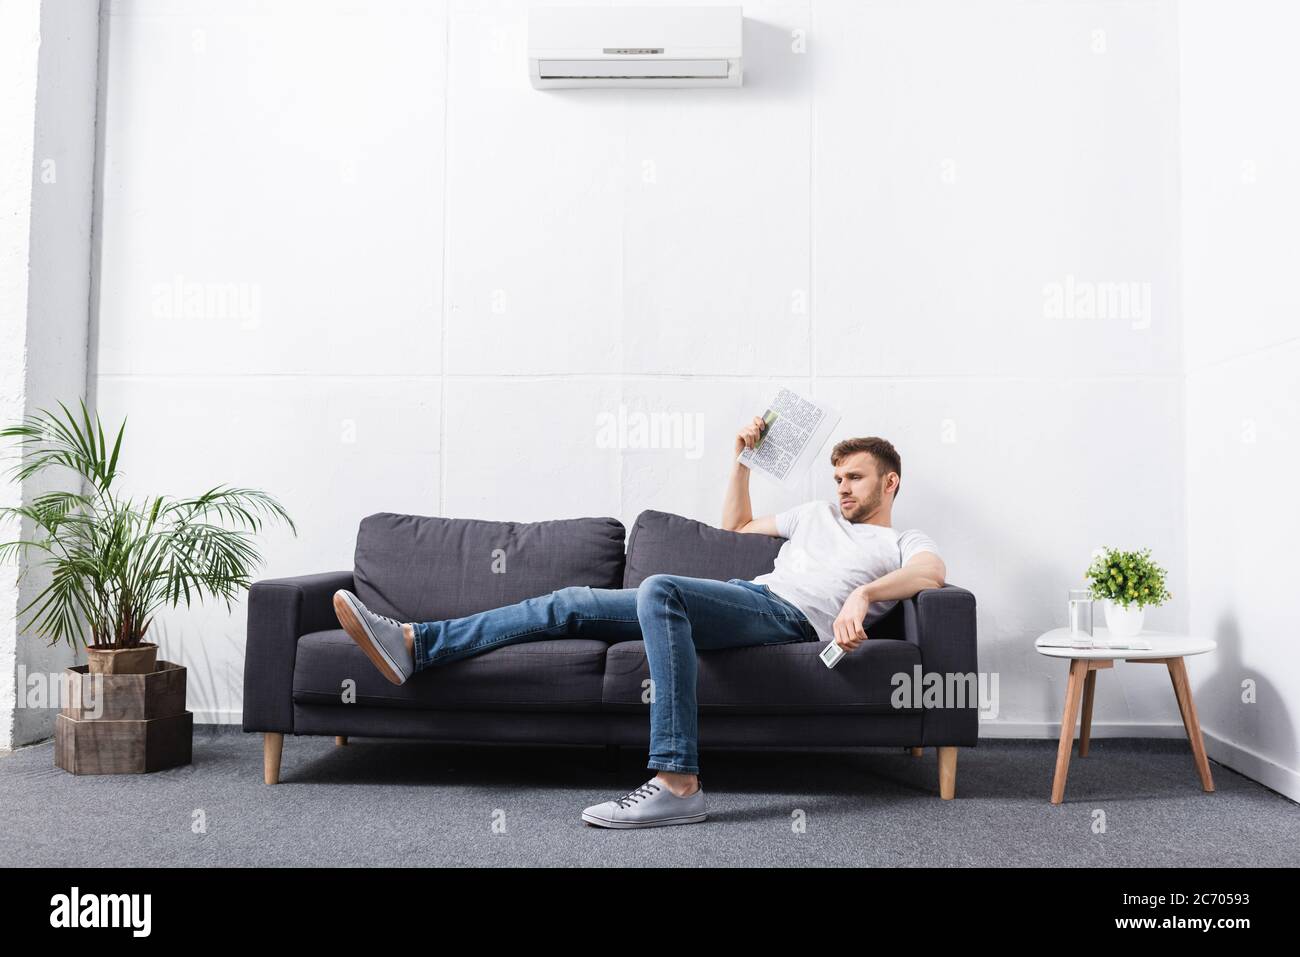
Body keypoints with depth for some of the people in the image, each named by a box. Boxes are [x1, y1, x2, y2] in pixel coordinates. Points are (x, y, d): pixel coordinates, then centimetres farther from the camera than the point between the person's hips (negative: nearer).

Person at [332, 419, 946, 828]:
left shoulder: (903, 543, 15)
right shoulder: (820, 513, 35)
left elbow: (932, 573, -11)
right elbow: (735, 526, 42)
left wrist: (863, 594, -28)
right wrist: (743, 459, 32)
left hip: (791, 615, -7)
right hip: (742, 596, 7)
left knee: (659, 590, -38)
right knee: (574, 604, -7)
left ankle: (677, 784, -41)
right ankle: (414, 645, -11)